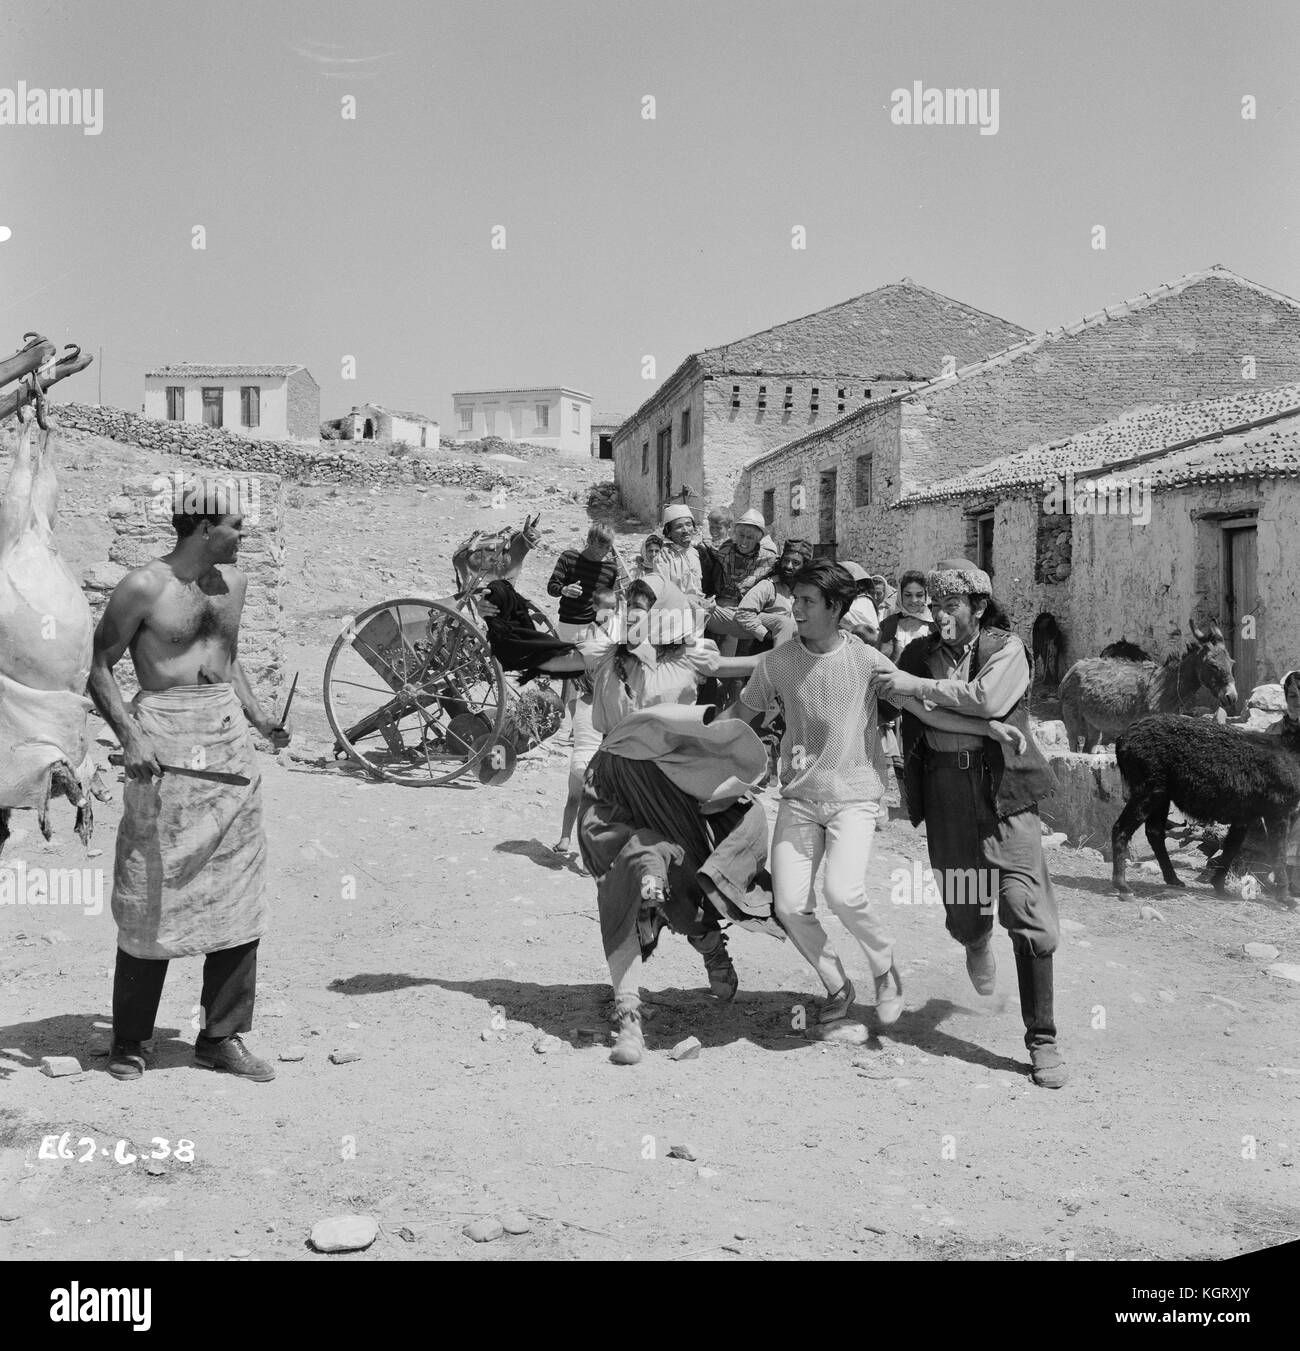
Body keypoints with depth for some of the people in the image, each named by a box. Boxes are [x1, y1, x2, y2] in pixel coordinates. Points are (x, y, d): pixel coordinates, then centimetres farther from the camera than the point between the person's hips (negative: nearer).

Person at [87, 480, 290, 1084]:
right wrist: (129, 735, -17)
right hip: (165, 742, -6)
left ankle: (222, 1035, 17)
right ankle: (128, 1040, 15)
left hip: (229, 737, 6)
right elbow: (99, 667, -4)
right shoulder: (143, 587, -7)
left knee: (237, 895, 6)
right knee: (153, 897, 0)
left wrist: (258, 716, 12)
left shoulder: (233, 582, 12)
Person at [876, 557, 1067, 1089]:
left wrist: (917, 686, -10)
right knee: (963, 916, 9)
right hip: (946, 791, 2)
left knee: (1029, 915, -10)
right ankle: (977, 943, 50)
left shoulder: (1006, 647, 3)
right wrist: (985, 725, -15)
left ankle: (1042, 1040, 2)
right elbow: (913, 707, -7)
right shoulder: (920, 652, 10)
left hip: (1004, 789, -2)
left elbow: (988, 698, -15)